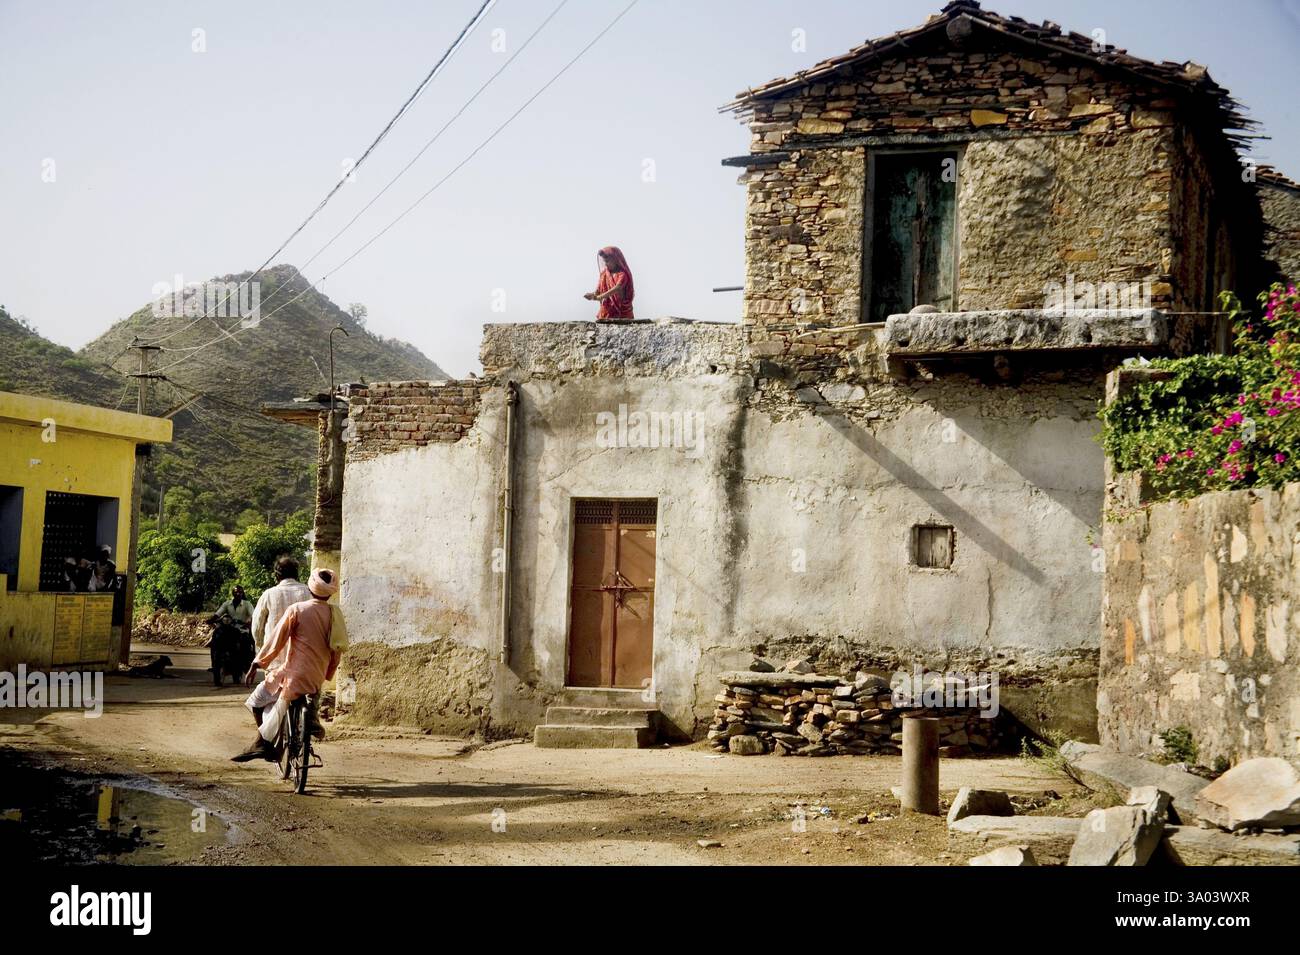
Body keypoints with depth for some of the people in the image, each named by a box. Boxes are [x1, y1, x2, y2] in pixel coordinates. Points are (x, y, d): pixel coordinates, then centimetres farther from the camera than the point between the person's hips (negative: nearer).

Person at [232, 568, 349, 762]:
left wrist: (255, 665, -1)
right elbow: (337, 649, 10)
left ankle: (264, 743, 0)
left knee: (258, 699, 11)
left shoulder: (297, 610, -7)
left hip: (294, 673, -6)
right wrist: (328, 674, 22)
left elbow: (276, 641, -7)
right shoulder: (335, 613, 5)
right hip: (318, 677, 6)